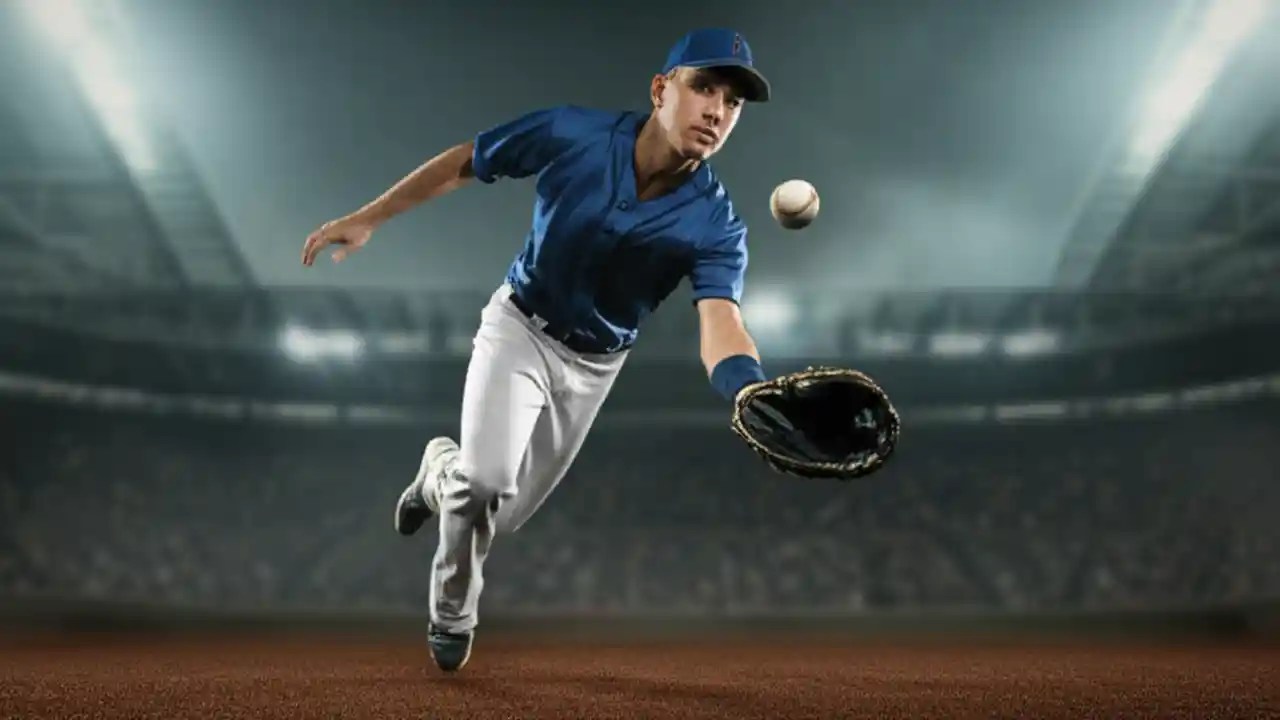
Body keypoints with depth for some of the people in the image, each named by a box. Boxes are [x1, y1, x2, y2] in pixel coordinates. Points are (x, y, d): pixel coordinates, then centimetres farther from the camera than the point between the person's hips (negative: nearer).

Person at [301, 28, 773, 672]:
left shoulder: (716, 225, -25)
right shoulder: (571, 134, -24)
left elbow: (719, 324, -40)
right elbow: (461, 165, -9)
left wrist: (755, 396, -61)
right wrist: (367, 218, -7)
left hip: (594, 365, 2)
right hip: (521, 327, -2)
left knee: (500, 515, 9)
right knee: (488, 479, -24)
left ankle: (441, 474, 46)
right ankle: (454, 611, 8)